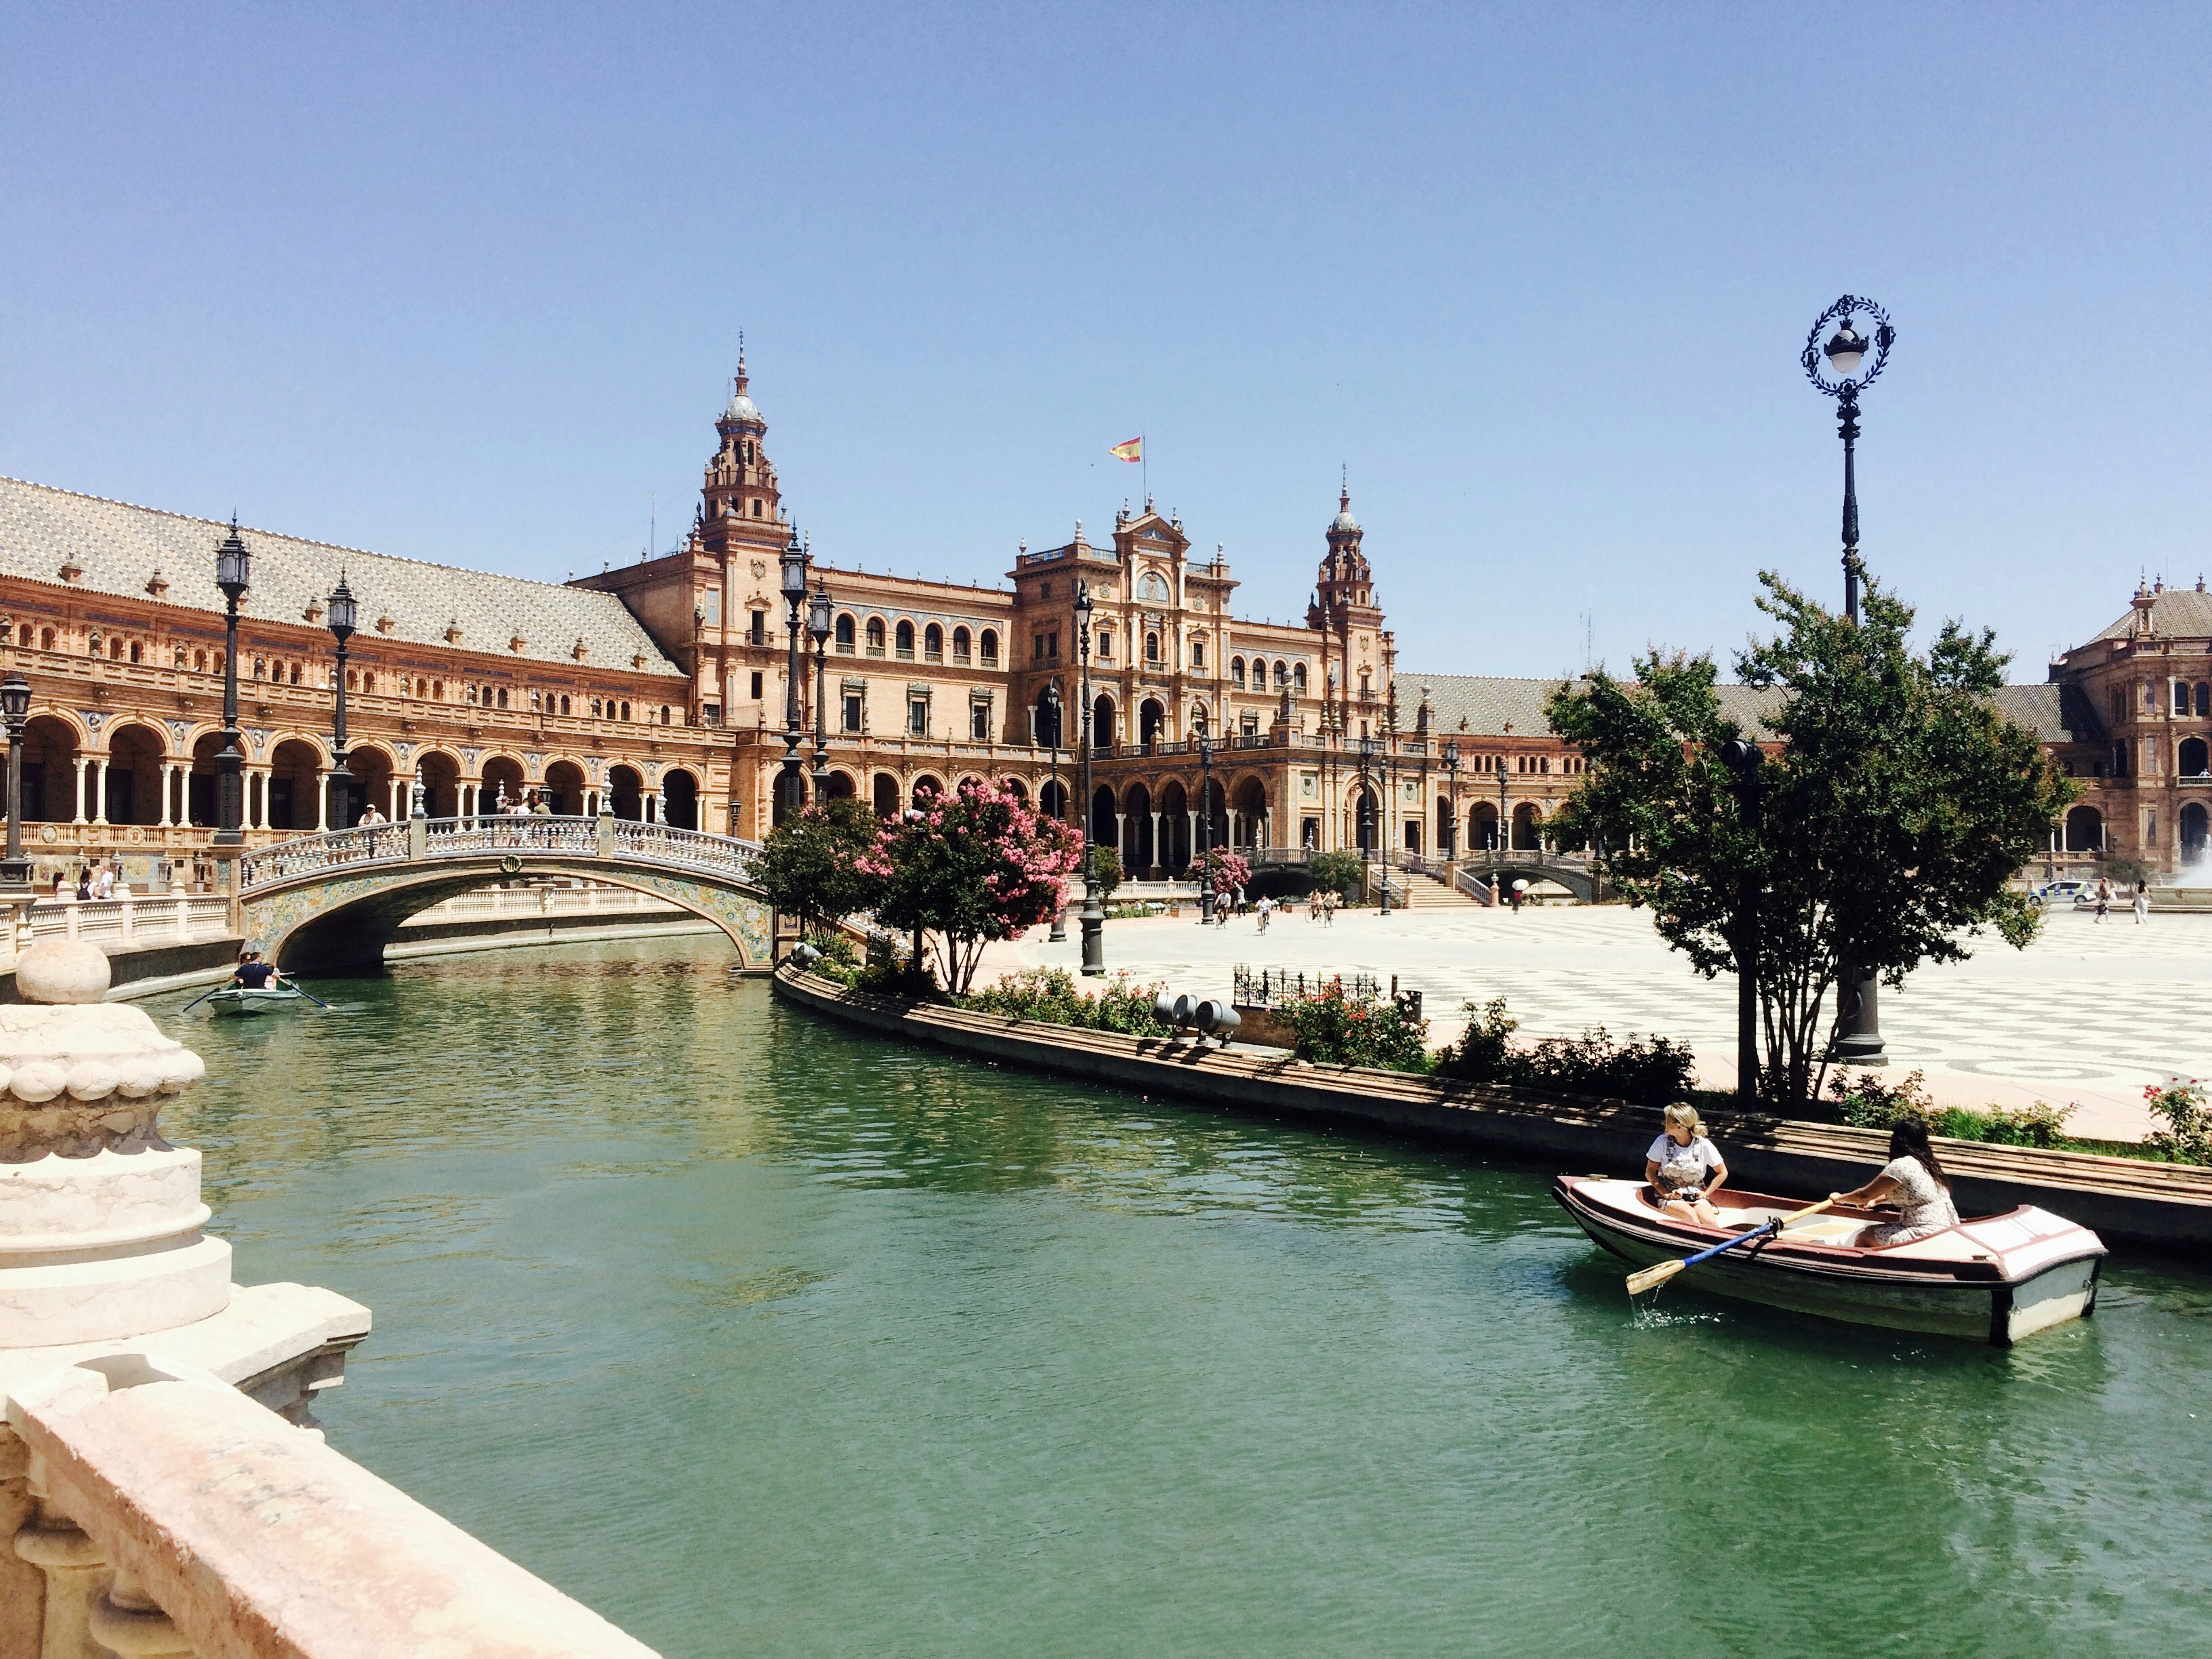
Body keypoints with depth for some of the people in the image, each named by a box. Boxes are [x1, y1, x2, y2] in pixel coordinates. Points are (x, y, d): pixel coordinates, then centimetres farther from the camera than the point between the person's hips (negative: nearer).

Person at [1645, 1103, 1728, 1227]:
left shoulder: (1704, 1145, -7)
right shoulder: (1662, 1142, -7)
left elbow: (1722, 1173, 7)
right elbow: (1650, 1172, 0)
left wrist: (1706, 1193, -2)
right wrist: (1666, 1194, -12)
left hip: (1696, 1196, 1)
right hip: (1669, 1195, -1)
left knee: (1710, 1222, -30)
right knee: (1689, 1214, -33)